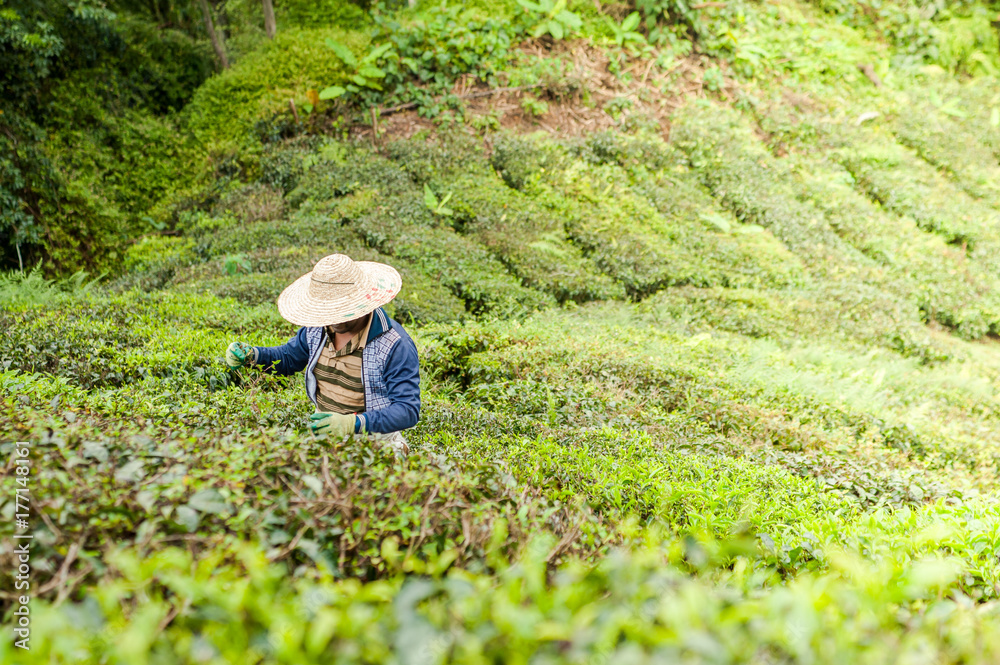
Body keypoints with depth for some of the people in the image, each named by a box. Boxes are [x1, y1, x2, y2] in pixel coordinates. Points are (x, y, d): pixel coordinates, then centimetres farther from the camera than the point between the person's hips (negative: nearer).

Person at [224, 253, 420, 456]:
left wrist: (353, 423, -37)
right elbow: (288, 357, 24)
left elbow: (408, 410, -23)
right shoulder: (318, 328, 3)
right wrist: (249, 355, 3)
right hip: (324, 432, 6)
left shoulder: (396, 346, -19)